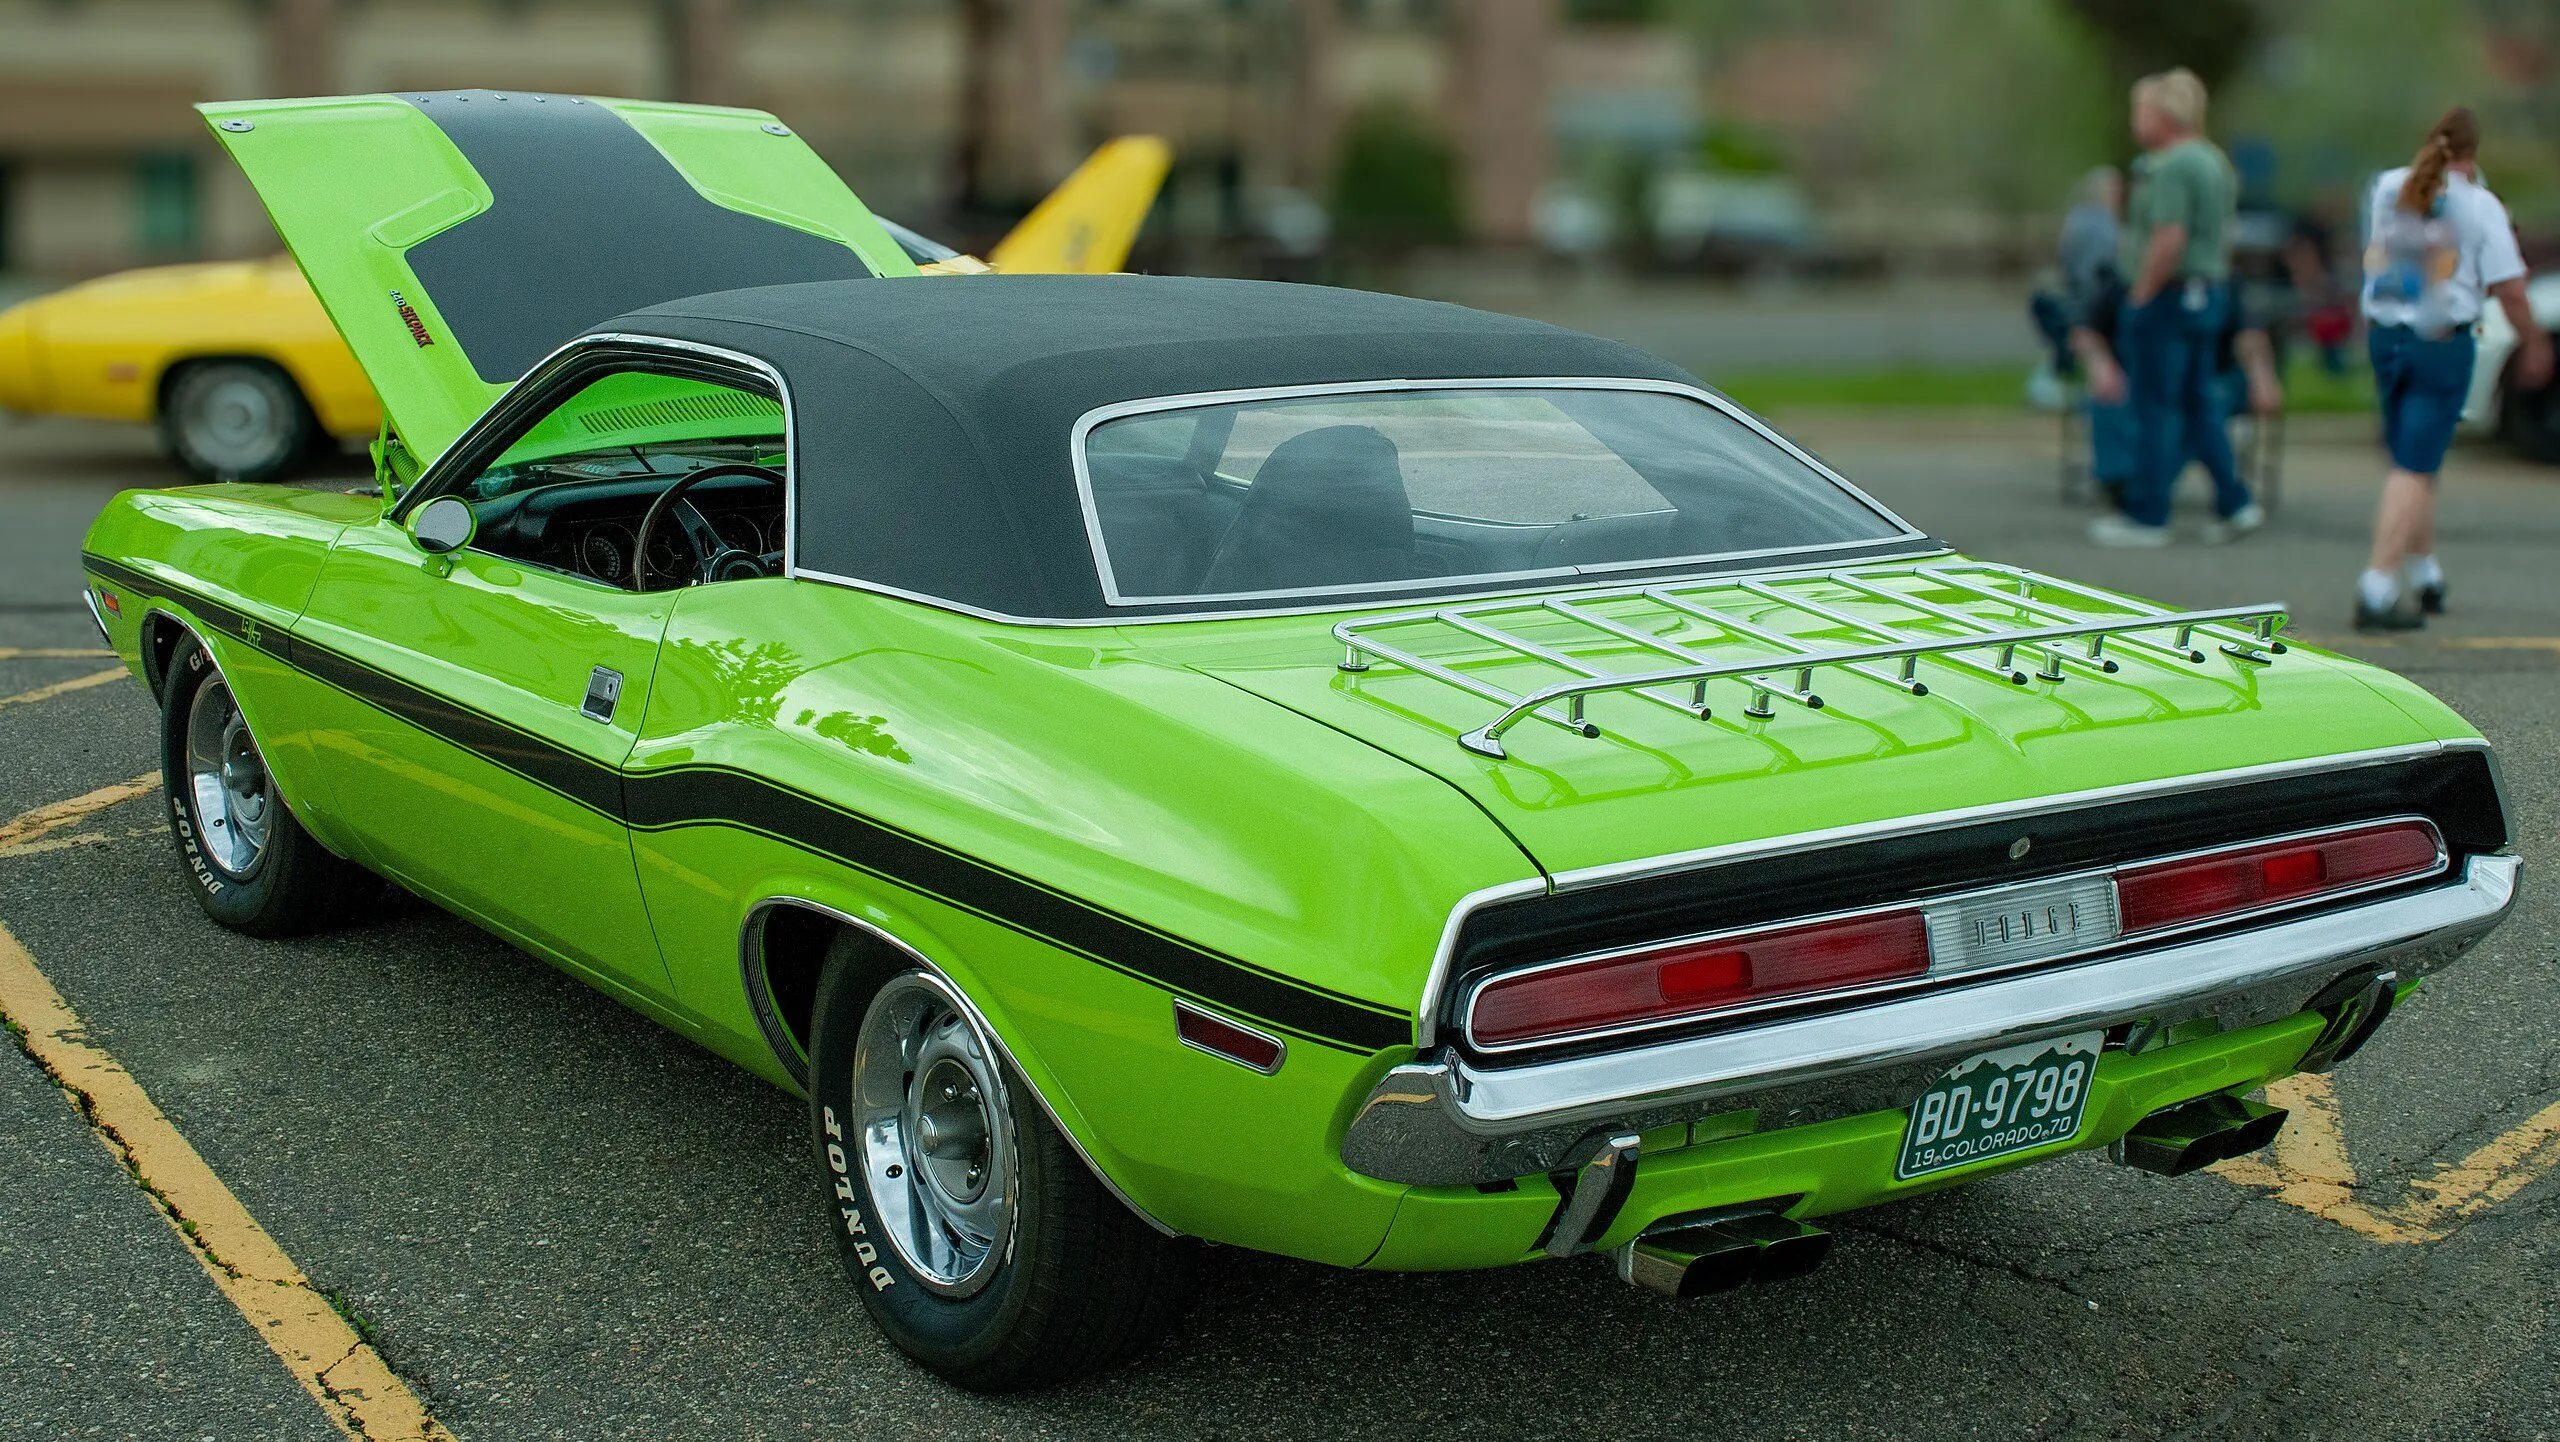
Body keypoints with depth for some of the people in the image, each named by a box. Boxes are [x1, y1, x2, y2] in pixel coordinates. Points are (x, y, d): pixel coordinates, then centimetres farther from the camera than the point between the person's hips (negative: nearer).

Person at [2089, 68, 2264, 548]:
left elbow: (2169, 239, -25)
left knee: (2157, 407, -3)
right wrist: (2212, 284, 19)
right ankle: (2235, 504, 14)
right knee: (2197, 403, 15)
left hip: (2167, 297, -10)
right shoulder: (2214, 161, 15)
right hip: (2209, 295, 10)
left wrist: (2141, 294, -17)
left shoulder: (2170, 168, -17)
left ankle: (2147, 516, 2)